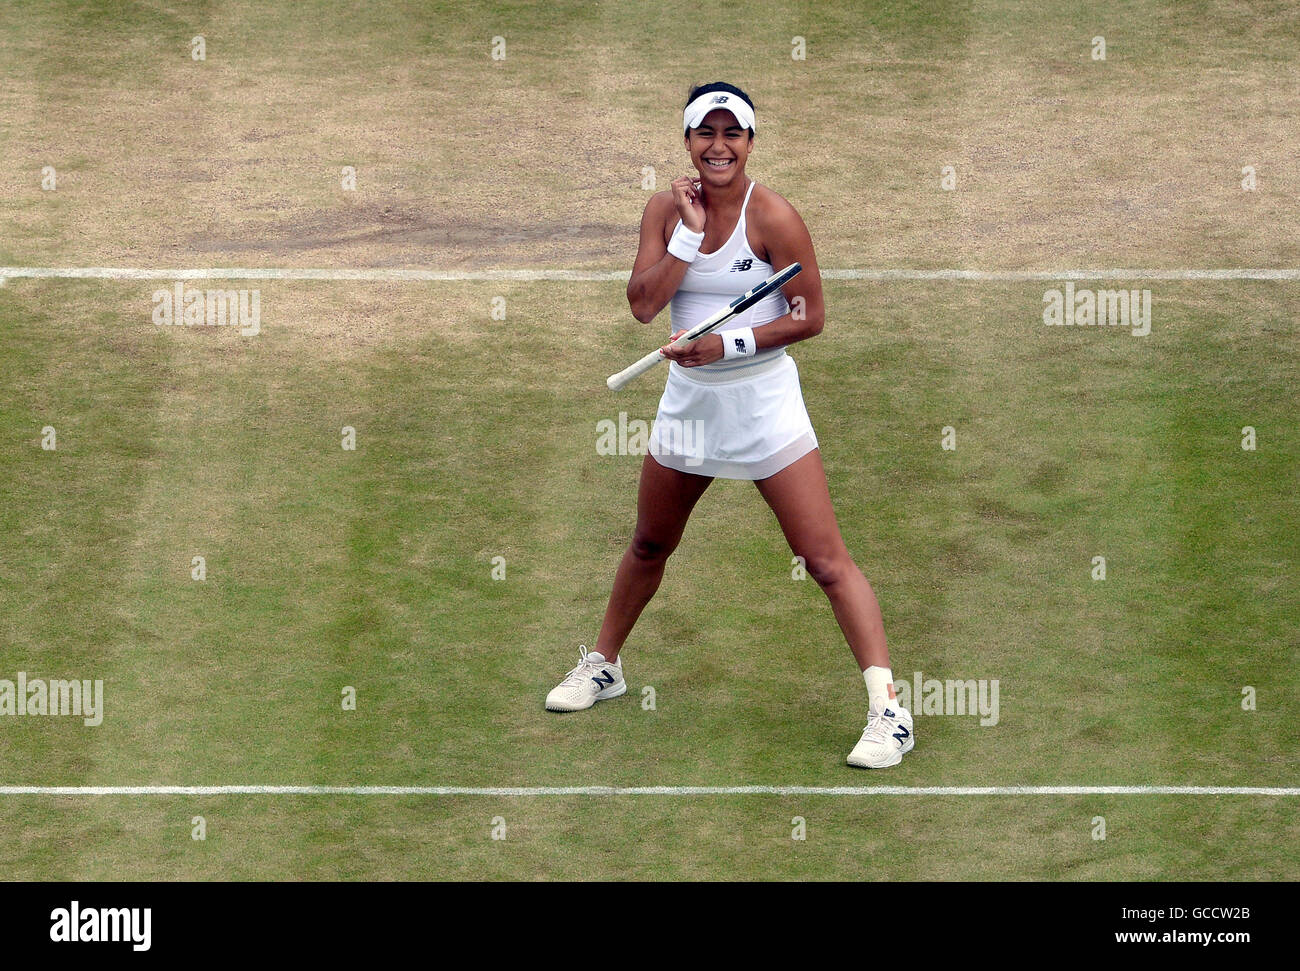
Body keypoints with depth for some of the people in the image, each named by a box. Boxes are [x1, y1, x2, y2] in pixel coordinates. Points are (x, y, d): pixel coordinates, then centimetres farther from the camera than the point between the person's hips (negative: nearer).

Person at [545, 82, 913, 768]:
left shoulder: (772, 217, -13)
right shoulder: (667, 210, 0)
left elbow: (810, 317, -11)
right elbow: (642, 305, -9)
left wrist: (728, 345, -20)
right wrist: (690, 231, -17)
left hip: (763, 401, -5)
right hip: (688, 400, 5)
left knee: (827, 562, -11)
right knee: (648, 547, 22)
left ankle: (887, 710, -14)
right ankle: (603, 665, 43)